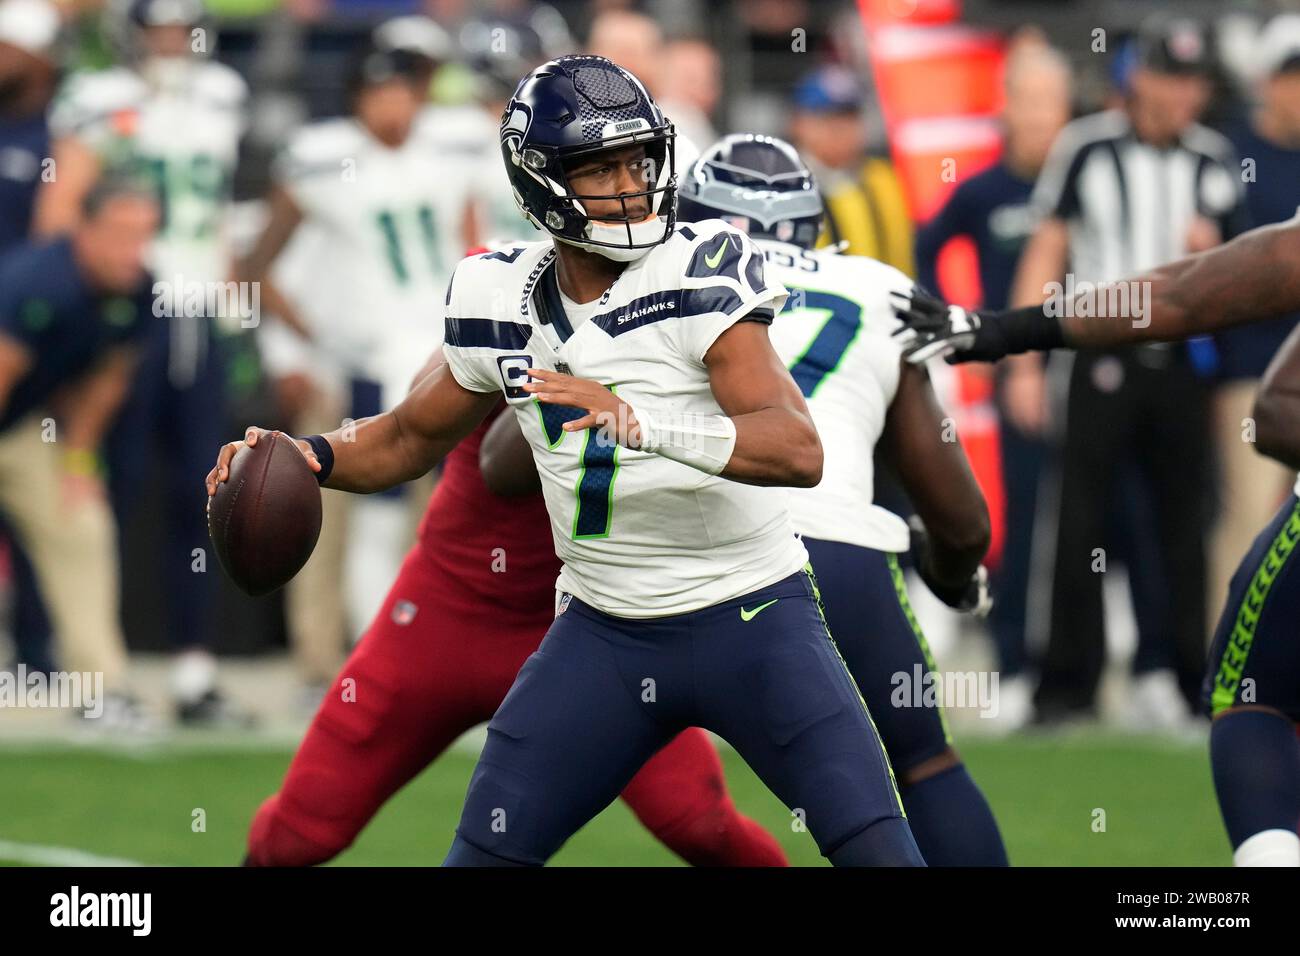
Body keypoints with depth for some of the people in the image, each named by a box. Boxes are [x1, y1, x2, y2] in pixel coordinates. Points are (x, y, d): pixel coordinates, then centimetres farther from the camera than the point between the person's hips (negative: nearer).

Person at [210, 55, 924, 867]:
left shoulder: (700, 274, -17)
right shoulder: (503, 303, 0)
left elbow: (799, 450, -29)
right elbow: (411, 439, 17)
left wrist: (641, 421, -41)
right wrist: (306, 455, -3)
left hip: (748, 618, -4)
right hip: (603, 636, 4)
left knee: (876, 850, -14)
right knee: (486, 853, 3)